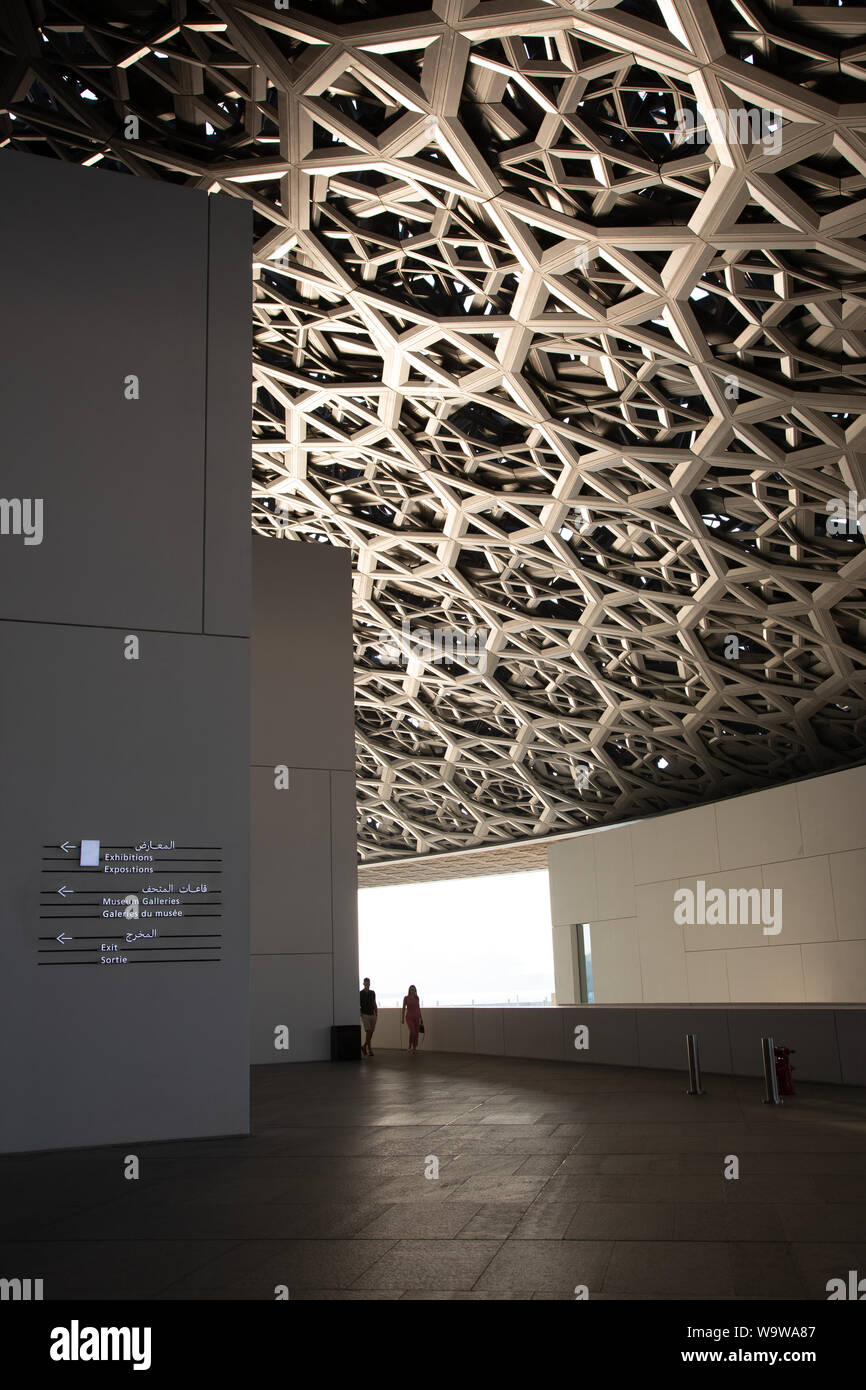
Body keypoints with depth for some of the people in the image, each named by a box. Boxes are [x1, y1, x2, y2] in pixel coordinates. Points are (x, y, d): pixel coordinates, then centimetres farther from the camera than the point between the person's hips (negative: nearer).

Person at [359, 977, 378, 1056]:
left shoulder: (372, 993, 12)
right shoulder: (361, 993, -3)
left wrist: (376, 1013, 8)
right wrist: (360, 1013, -13)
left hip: (372, 1015, 5)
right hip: (365, 1015, -5)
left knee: (371, 1033, 6)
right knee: (368, 1032, -12)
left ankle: (364, 1047, 22)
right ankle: (370, 1050, -10)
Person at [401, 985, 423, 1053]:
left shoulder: (417, 998, 7)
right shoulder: (406, 998, -3)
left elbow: (418, 1008, 13)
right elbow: (404, 1008, -1)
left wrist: (420, 1018, 11)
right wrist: (403, 1018, -3)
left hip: (416, 1017, 4)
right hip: (409, 1017, -4)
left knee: (416, 1033, 2)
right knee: (412, 1031, -21)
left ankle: (414, 1048, 12)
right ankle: (410, 1046, -3)